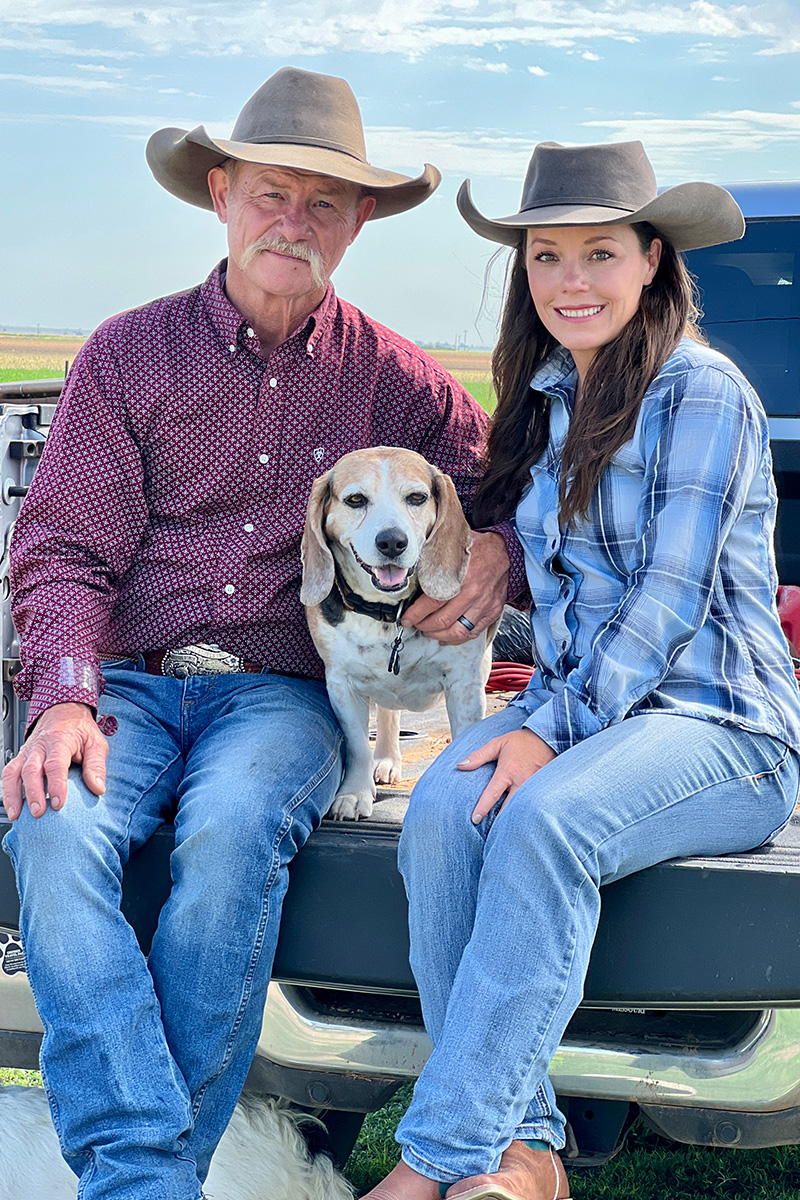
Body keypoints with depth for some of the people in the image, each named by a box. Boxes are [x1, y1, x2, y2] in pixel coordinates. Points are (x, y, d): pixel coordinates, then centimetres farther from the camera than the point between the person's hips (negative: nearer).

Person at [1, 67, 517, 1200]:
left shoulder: (391, 376, 10)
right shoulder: (127, 355, 8)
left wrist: (498, 551, -8)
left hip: (282, 688, 0)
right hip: (129, 680, 1)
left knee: (234, 827, -34)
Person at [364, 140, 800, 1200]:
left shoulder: (701, 390, -6)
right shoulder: (542, 403, 17)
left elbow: (672, 597, -13)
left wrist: (553, 730, -19)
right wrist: (540, 717, 6)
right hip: (582, 707, 6)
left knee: (545, 818, -35)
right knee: (443, 808, -26)